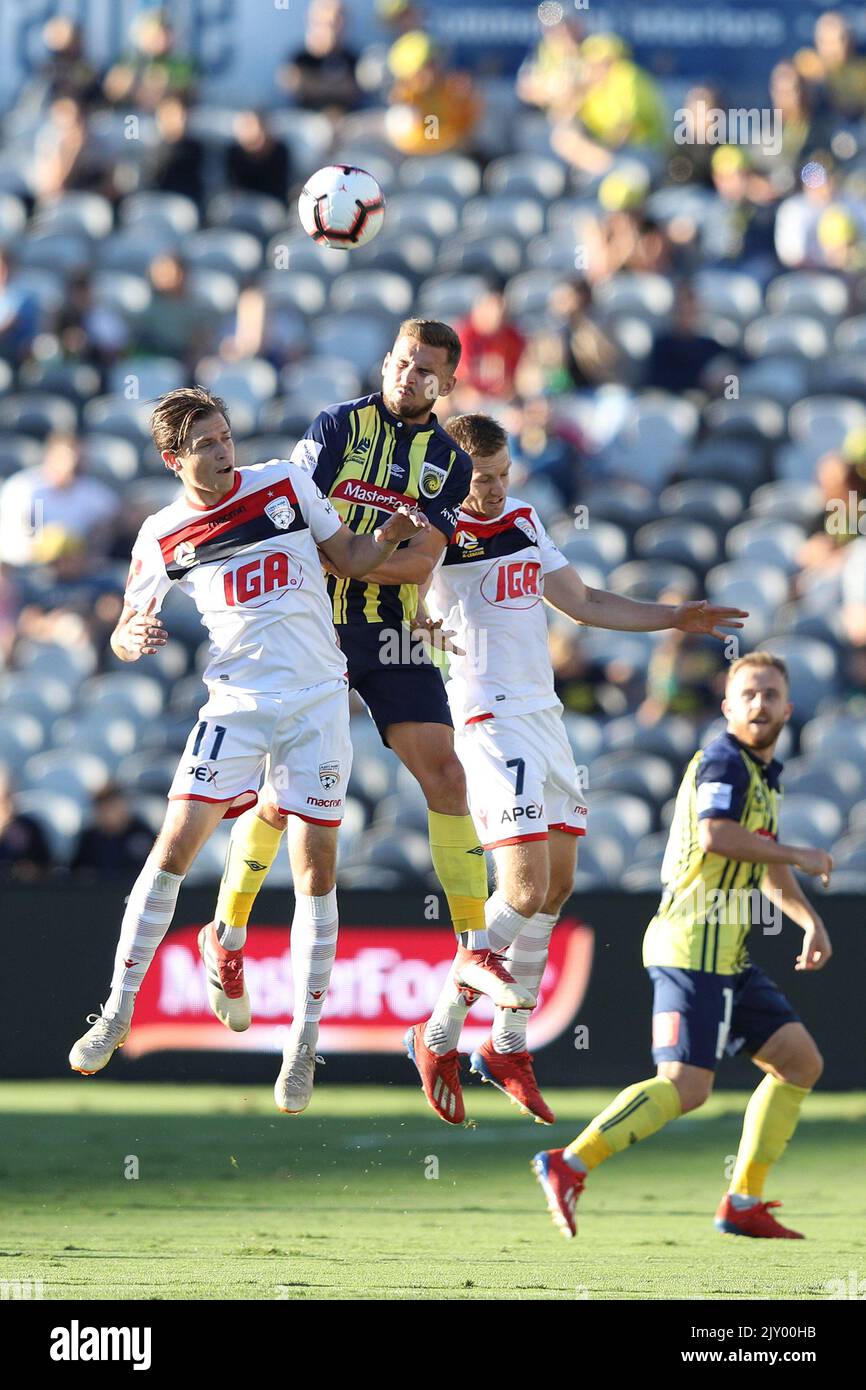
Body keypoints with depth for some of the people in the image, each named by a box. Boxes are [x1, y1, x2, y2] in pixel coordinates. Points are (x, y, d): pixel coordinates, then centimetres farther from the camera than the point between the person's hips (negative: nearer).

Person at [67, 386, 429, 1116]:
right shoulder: (163, 535, 3)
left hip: (318, 699, 0)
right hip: (237, 699, 0)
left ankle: (304, 1043, 4)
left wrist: (392, 535, -7)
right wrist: (135, 635, -14)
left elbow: (351, 557, 13)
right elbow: (125, 635, 9)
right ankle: (119, 1012, 0)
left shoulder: (286, 483, 3)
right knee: (176, 844, -11)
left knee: (317, 865, -3)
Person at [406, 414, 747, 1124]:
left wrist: (675, 617, 21)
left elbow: (584, 602, 23)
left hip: (544, 713, 8)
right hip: (487, 719, -8)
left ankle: (508, 1045, 22)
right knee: (524, 891, -16)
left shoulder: (525, 519, 14)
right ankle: (439, 1036, -2)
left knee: (557, 884, 10)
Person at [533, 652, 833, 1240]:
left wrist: (811, 920, 21)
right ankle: (570, 1165, -15)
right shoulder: (723, 761, -9)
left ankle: (744, 1202, 9)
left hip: (726, 955, 10)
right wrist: (799, 855, -17)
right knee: (686, 1086, -18)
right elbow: (714, 834, -28)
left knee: (801, 1062, 8)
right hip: (695, 946, -10)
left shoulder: (764, 774, 20)